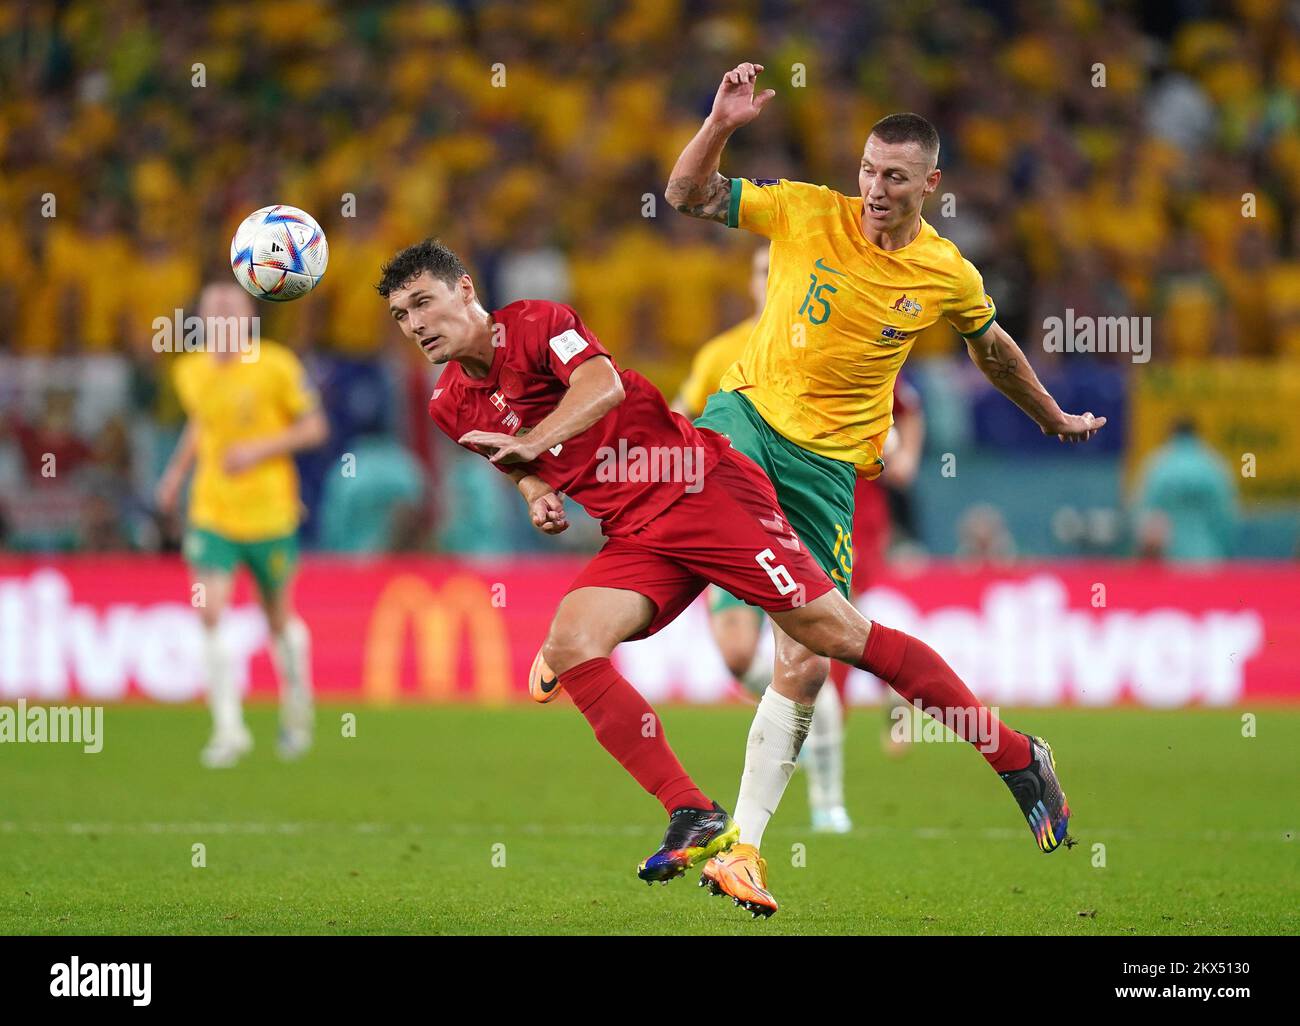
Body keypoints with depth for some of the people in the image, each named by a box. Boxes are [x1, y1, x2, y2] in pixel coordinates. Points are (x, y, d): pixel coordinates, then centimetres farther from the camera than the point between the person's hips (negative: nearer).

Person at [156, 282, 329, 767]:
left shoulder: (276, 367, -10)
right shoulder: (190, 372, 2)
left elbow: (315, 427, -5)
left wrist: (259, 449, -17)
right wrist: (178, 468, 11)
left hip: (269, 512, -2)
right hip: (212, 513, 2)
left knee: (278, 618, 11)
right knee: (210, 612, -15)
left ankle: (298, 701, 40)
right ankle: (229, 728, -12)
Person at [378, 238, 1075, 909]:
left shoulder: (535, 324, -8)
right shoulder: (450, 407, 12)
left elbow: (603, 384, -27)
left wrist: (532, 442, -38)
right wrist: (536, 493, 8)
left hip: (702, 490, -7)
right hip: (633, 538, 7)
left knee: (837, 634, -11)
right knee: (568, 648, -18)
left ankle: (1018, 757, -1)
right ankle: (694, 818, -15)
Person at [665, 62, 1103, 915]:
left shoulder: (948, 276, -1)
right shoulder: (807, 212, -5)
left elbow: (995, 351, 20)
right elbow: (688, 196, -3)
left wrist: (1056, 421, 32)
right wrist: (721, 126, -20)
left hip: (830, 461, 0)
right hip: (750, 411, 0)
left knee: (804, 667, -5)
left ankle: (744, 847, 2)